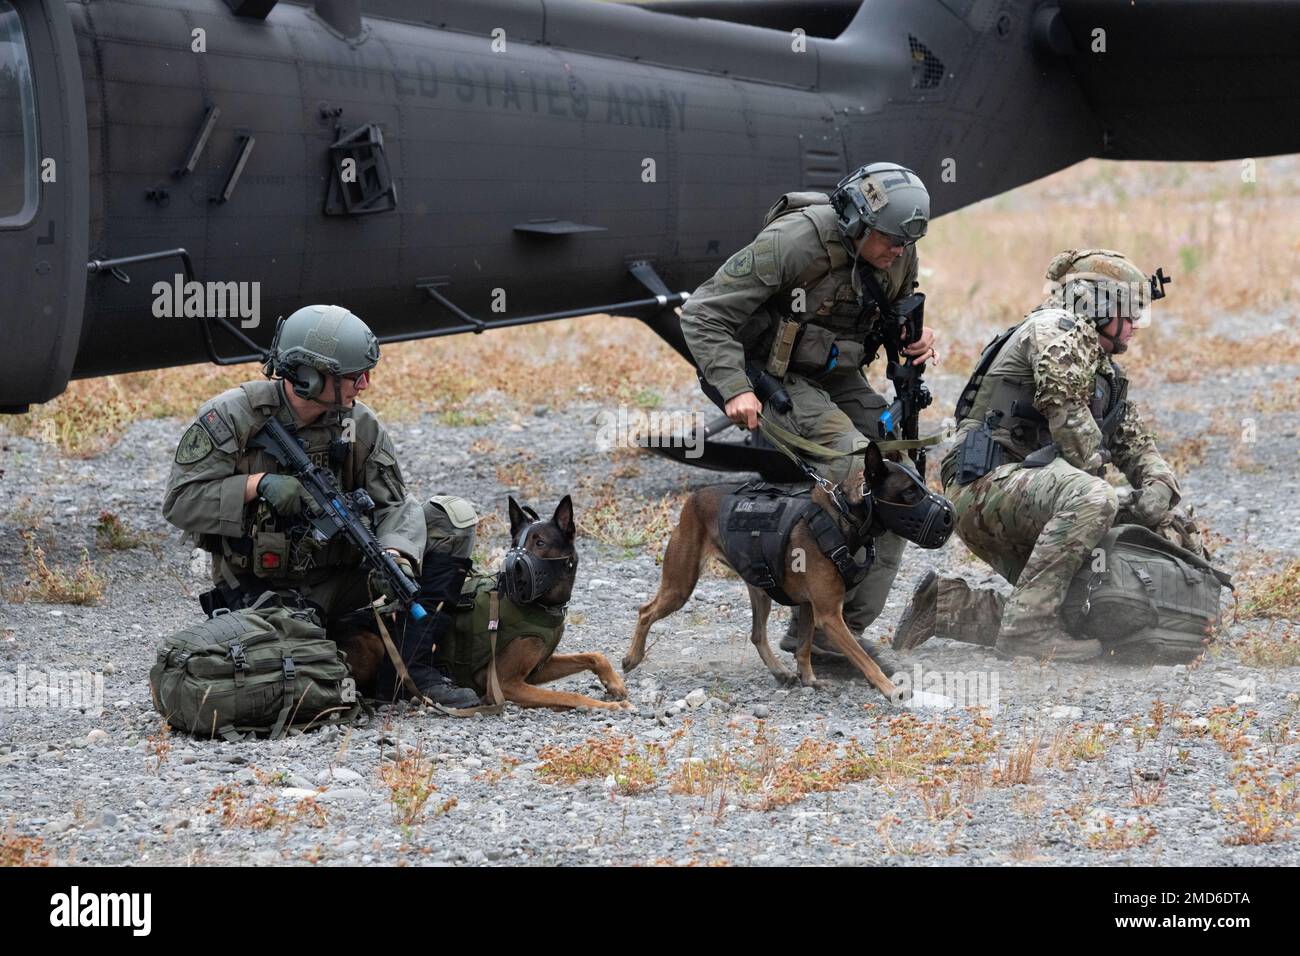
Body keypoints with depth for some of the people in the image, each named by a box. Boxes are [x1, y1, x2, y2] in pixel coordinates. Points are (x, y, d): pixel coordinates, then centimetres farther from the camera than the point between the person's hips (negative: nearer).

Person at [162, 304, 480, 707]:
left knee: (452, 519, -9)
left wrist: (394, 555, -29)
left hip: (335, 579, 4)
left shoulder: (359, 425, -2)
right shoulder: (230, 418, -14)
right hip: (261, 592, -4)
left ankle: (410, 669, -14)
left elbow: (394, 504, -7)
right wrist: (258, 485, -27)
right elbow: (180, 502, -15)